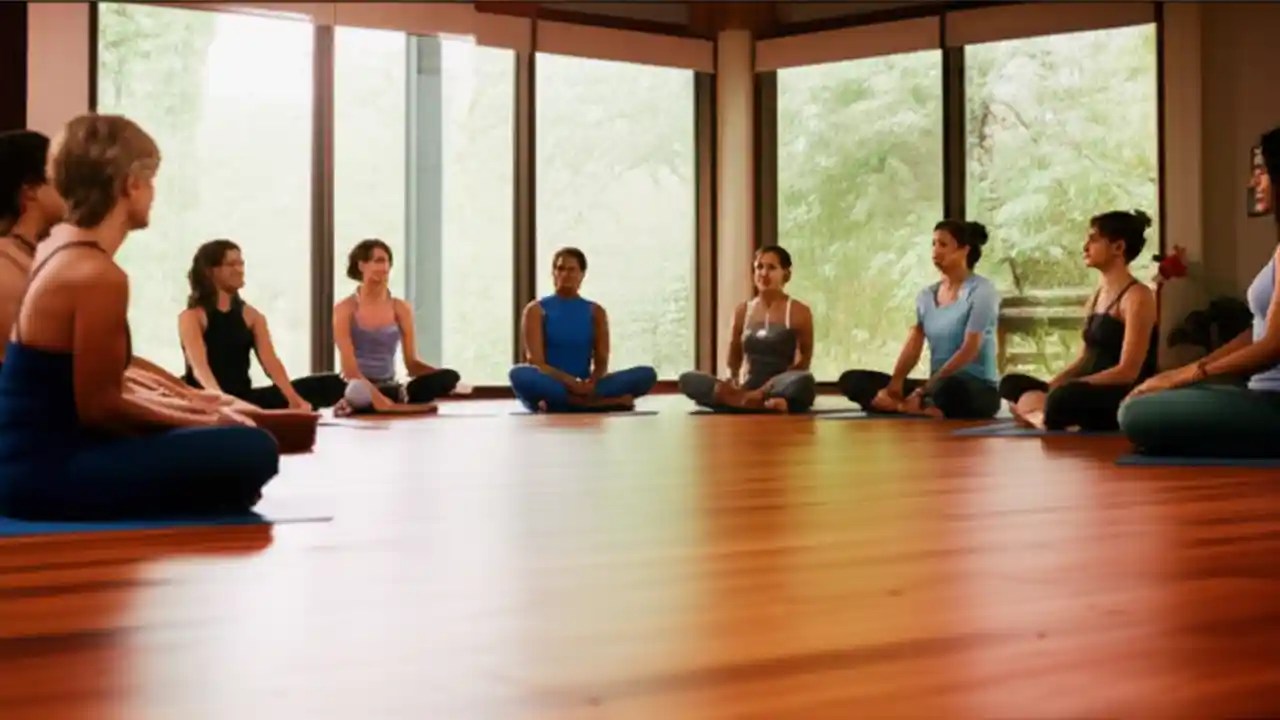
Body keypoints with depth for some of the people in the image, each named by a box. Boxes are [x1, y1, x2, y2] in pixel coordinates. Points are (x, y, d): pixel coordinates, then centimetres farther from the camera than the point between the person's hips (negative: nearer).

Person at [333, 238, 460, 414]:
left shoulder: (401, 309, 9)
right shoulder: (345, 309, -2)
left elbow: (412, 363, 8)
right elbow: (349, 367, -13)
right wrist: (376, 397, -29)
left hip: (390, 388, 6)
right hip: (361, 388, -5)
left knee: (450, 377, -20)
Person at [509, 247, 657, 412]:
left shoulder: (595, 312, 13)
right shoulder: (537, 310, 4)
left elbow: (601, 362, 6)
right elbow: (536, 362, -6)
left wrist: (591, 383, -18)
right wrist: (571, 382, -23)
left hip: (584, 388, 3)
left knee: (647, 374, -18)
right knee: (519, 374, -38)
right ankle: (602, 402, -36)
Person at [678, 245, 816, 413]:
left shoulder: (798, 312, 1)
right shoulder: (742, 311, 12)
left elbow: (804, 362, 3)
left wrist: (775, 383, -13)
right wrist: (733, 384, -2)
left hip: (780, 390, -4)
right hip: (748, 390, 4)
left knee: (804, 381, -40)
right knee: (688, 380, -19)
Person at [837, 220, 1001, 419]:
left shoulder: (981, 291, -6)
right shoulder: (926, 296, 13)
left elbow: (969, 350, -15)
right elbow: (913, 345, 3)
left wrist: (925, 388, -21)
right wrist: (896, 382, -17)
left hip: (977, 390, -7)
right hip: (937, 384, 7)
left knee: (947, 388, -46)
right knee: (852, 379, -11)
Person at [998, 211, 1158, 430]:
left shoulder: (1137, 297, -9)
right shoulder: (1097, 296, 18)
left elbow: (1128, 372, -17)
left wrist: (1063, 386, -19)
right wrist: (1051, 385, -1)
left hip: (1126, 400, -10)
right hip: (1092, 395, 10)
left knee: (1063, 397, -41)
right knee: (1012, 384, -3)